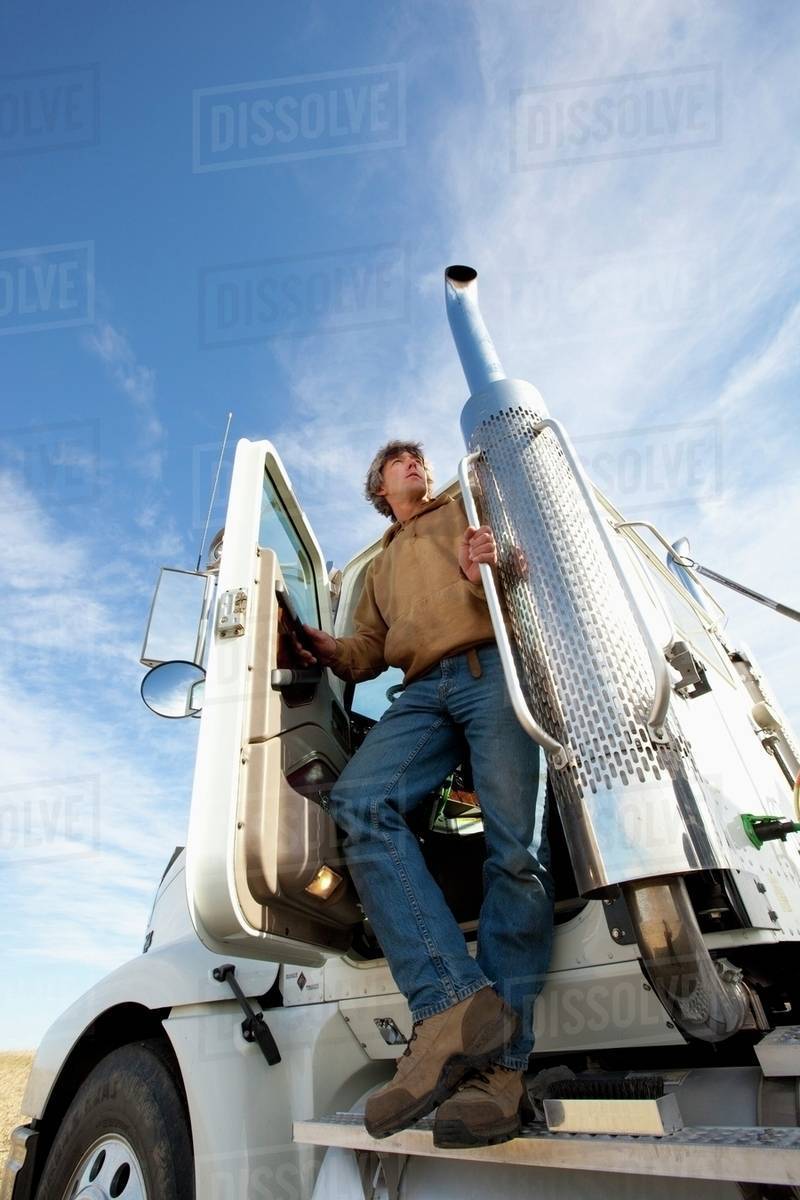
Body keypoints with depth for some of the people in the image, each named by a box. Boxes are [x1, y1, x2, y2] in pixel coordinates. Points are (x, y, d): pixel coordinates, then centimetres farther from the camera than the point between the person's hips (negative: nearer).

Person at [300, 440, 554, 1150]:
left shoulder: (470, 507, 27)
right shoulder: (380, 566, 38)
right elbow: (370, 650, 29)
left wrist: (487, 570, -11)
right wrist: (330, 651, 6)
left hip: (492, 668, -3)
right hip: (424, 692, 4)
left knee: (514, 845, -20)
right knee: (359, 800, -27)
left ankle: (501, 1066, -21)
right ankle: (455, 1001, -35)